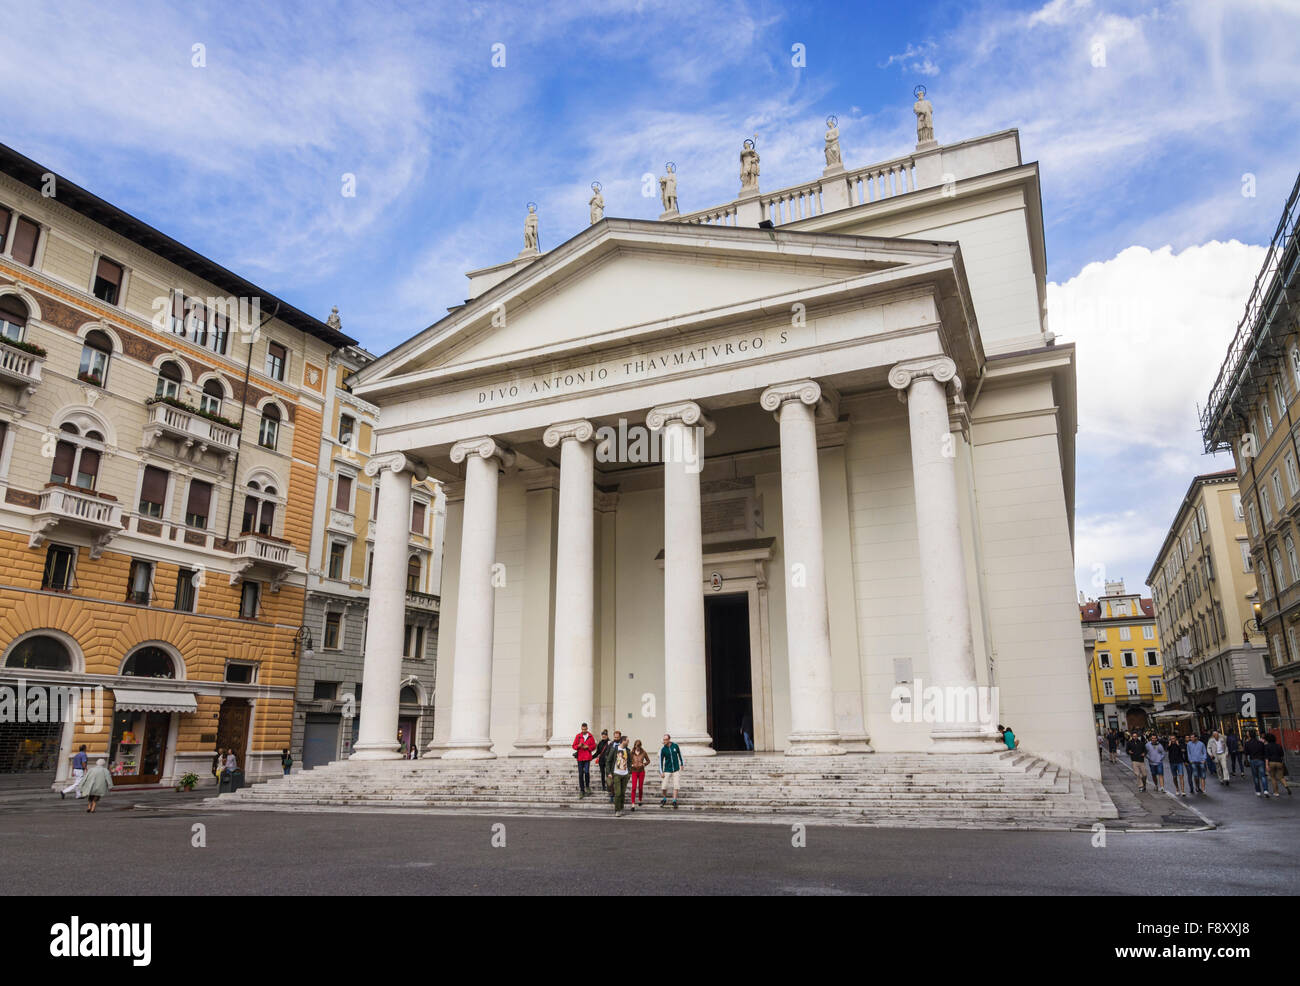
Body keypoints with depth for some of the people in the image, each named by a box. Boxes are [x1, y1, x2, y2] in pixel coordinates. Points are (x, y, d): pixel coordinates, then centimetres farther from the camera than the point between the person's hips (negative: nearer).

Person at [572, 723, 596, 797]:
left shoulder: (590, 736, 6)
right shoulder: (578, 736, 7)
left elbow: (594, 746, 7)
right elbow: (574, 746, 7)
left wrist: (588, 747, -10)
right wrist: (578, 746, -13)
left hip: (587, 757, -1)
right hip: (580, 757, 1)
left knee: (586, 772, -17)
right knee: (580, 774, 2)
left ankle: (587, 786, 8)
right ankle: (582, 790, 11)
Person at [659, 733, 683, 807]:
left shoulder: (675, 746, -7)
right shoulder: (662, 749, -10)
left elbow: (679, 754, 10)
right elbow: (661, 761, -3)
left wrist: (682, 764, 15)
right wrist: (661, 772, -6)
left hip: (676, 770, 1)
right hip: (667, 770, -1)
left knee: (675, 786, -2)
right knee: (663, 787, -3)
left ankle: (674, 801, 9)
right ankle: (664, 799, 22)